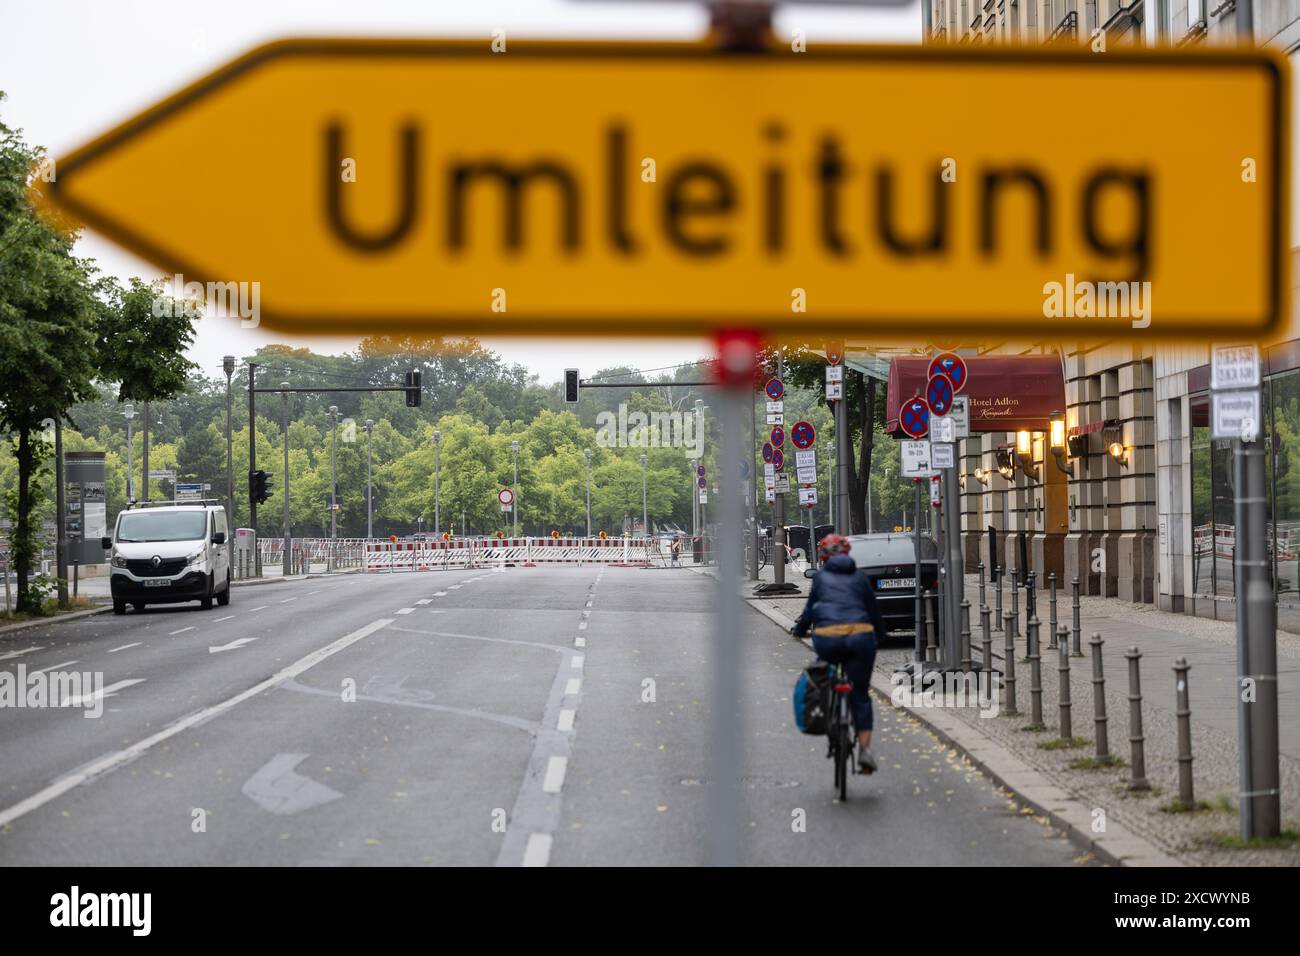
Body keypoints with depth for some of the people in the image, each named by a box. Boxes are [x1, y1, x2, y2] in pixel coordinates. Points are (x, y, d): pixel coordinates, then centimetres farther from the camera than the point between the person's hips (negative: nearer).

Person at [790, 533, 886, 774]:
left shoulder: (820, 576, 16)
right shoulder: (859, 577, 20)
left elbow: (810, 608, 18)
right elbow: (873, 609, 25)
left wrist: (798, 629, 35)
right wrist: (879, 634, 42)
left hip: (828, 638, -1)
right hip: (861, 636, 1)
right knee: (860, 695, 7)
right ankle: (865, 748, -3)